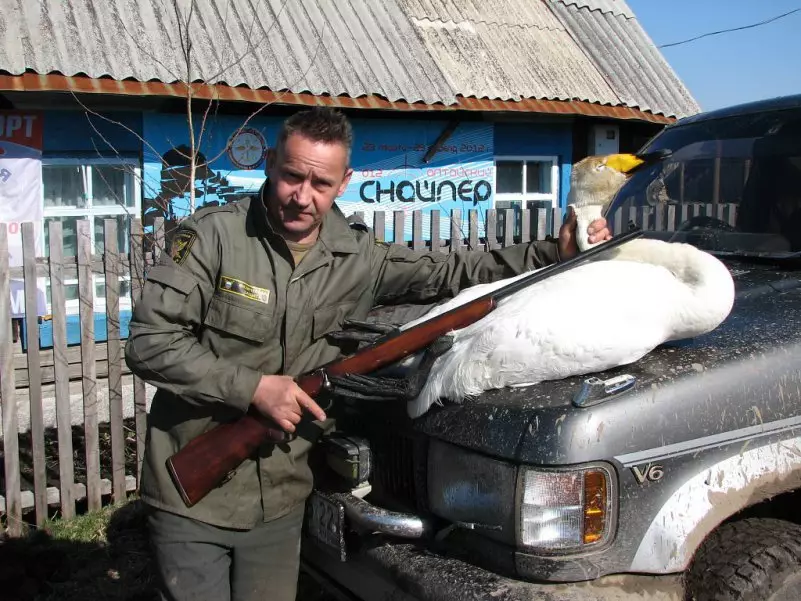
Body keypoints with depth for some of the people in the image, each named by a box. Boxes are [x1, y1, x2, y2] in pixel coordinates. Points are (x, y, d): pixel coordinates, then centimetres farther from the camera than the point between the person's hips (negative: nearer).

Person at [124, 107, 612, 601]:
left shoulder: (358, 257, 2)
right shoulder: (214, 236, -11)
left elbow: (453, 273, 10)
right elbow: (149, 343, -15)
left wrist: (553, 253, 3)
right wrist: (253, 387, -19)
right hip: (192, 496, -3)